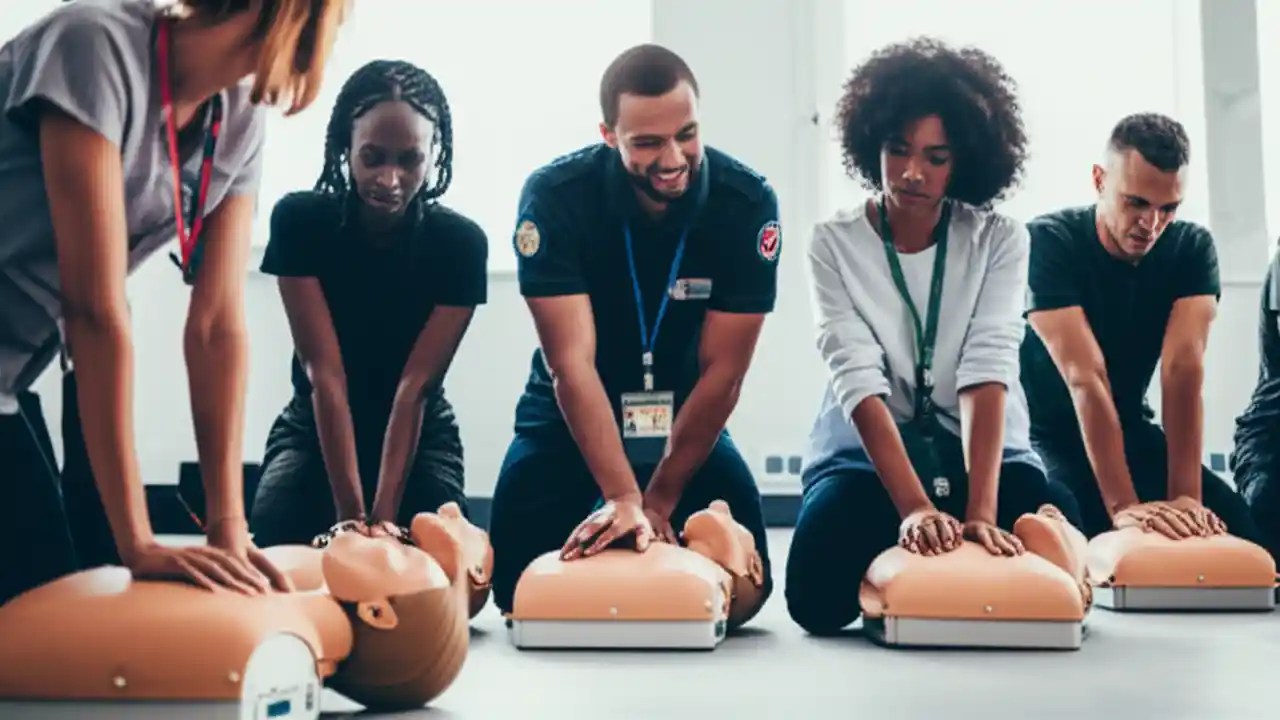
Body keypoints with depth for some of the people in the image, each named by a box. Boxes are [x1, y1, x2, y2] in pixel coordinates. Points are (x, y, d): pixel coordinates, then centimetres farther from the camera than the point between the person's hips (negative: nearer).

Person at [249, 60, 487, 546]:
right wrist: (351, 511, -30)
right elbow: (324, 373, -24)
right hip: (314, 431, 0)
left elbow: (416, 386, -21)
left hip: (419, 437, 0)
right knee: (273, 547, -27)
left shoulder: (460, 242, -18)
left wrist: (385, 513, -29)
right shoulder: (298, 219, -18)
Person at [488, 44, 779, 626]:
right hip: (570, 419, 0)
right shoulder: (554, 197, -22)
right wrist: (624, 498, -36)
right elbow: (571, 363, -26)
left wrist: (658, 501, -17)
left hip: (688, 422, 1)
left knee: (744, 592, -12)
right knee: (522, 595, -11)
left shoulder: (747, 204, -19)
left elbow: (722, 372, -16)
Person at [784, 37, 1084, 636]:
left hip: (981, 449, 1)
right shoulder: (834, 243, -8)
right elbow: (858, 381, -20)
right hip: (865, 452, -1)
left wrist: (981, 509, -32)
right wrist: (914, 507, -33)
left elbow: (988, 370, -18)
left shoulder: (999, 240, -5)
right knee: (818, 598, -27)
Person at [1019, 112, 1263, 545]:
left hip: (1129, 429, 4)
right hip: (1044, 431, -4)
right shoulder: (1048, 242, -23)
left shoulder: (1193, 247, -10)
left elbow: (1183, 367, -22)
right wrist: (1123, 504, -39)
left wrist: (1186, 495, -32)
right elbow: (1085, 376, -32)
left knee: (1230, 521, -17)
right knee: (1082, 526, -31)